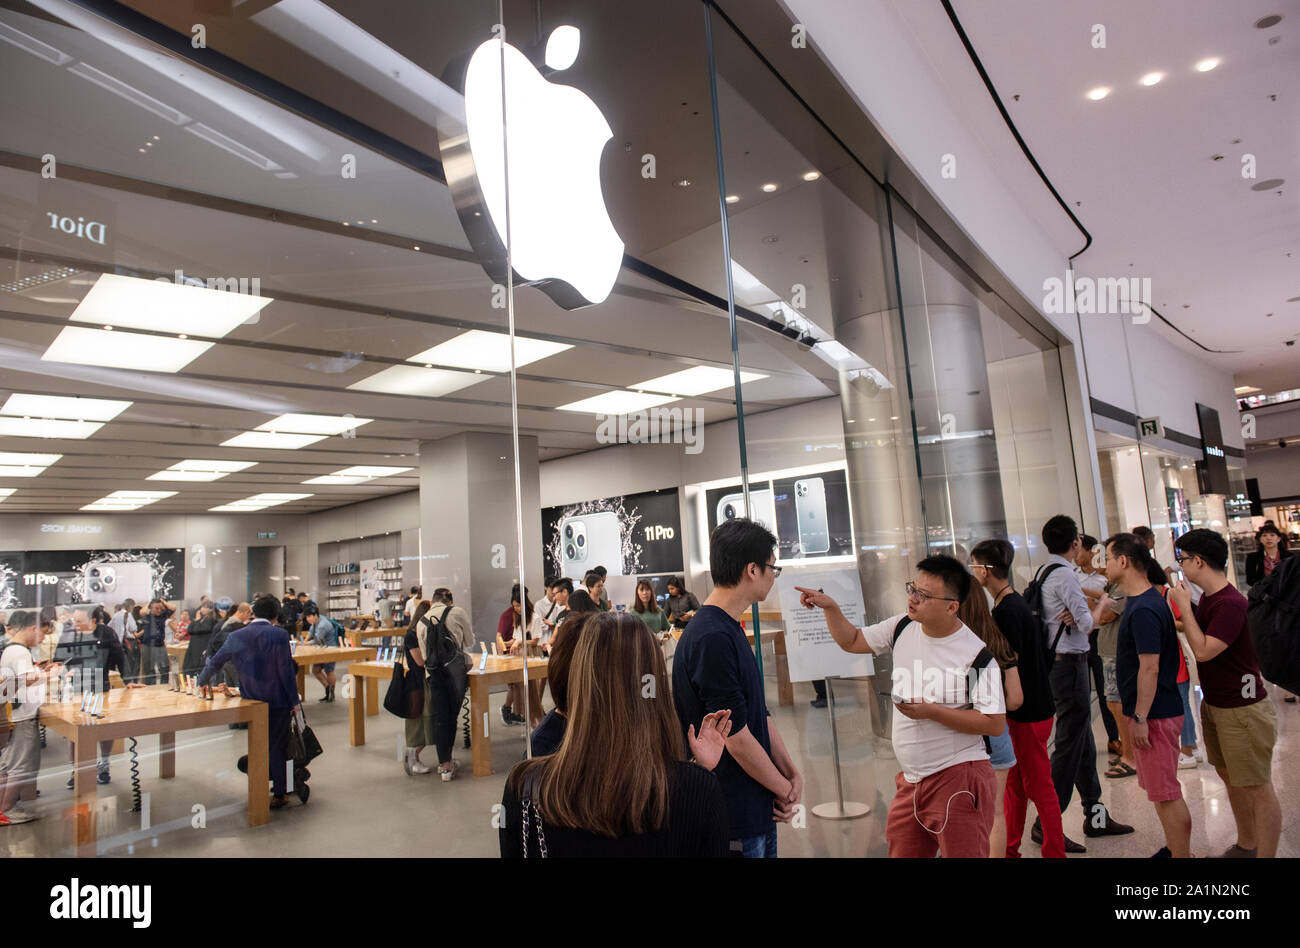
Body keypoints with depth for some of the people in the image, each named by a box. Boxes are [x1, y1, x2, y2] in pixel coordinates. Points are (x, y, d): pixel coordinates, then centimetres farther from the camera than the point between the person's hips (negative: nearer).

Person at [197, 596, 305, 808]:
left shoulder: (236, 636, 1)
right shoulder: (279, 635, -12)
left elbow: (215, 662, 12)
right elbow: (287, 671, -13)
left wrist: (204, 681, 32)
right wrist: (294, 701, -5)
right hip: (277, 701, -3)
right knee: (277, 747, 6)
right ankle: (278, 794, 7)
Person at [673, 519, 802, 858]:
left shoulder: (730, 630, 9)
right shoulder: (711, 638, -24)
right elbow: (737, 738, -22)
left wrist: (791, 773, 1)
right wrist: (786, 790, -8)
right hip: (736, 819, -9)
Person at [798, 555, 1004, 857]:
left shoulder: (977, 655, -15)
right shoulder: (903, 627, 2)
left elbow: (995, 724, -15)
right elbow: (852, 641, 14)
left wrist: (931, 711, -21)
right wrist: (830, 607, -1)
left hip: (958, 779, -6)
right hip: (911, 780, 6)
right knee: (900, 852, 12)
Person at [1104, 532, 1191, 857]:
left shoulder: (1144, 610, -23)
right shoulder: (1140, 601, 10)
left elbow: (1149, 668, -24)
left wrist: (1140, 718, -20)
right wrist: (1128, 700, 22)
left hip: (1155, 714, -10)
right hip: (1149, 710, 10)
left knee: (1166, 793, -1)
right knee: (1159, 789, 20)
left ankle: (1181, 854, 9)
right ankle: (1173, 848, 33)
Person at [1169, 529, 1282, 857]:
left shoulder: (1231, 603, -25)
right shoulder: (1206, 600, 4)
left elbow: (1203, 650, -29)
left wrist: (1184, 604, -22)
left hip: (1241, 710, -10)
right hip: (1213, 705, 10)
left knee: (1258, 788, 3)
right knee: (1229, 777, 22)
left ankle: (1265, 854, 14)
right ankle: (1246, 846, 38)